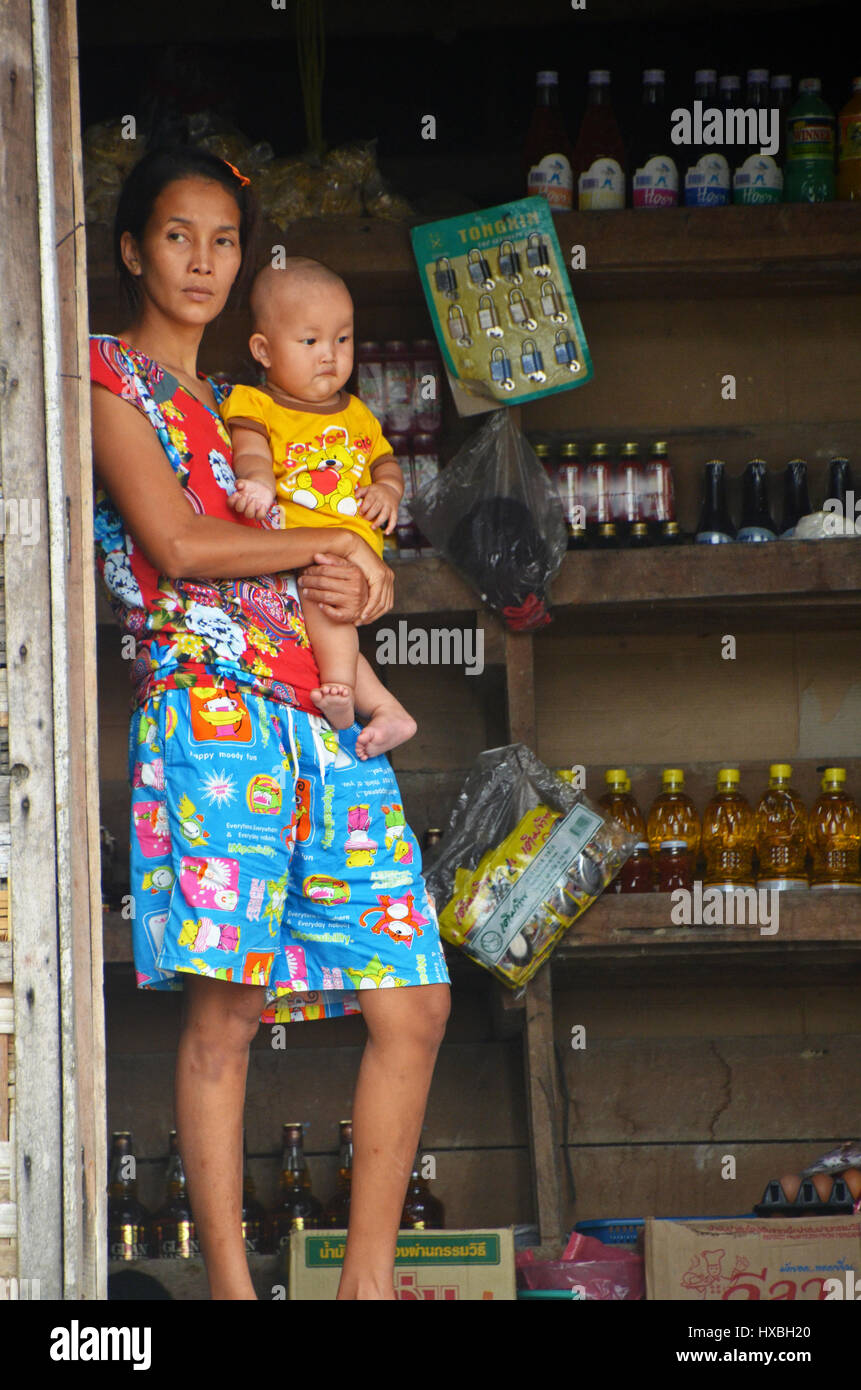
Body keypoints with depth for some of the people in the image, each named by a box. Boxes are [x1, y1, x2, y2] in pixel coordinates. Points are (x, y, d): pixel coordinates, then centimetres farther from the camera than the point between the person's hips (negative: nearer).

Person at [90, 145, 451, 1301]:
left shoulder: (236, 403, 25)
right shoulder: (106, 375, 3)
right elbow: (177, 543, -9)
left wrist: (363, 582, -1)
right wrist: (332, 546, 0)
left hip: (321, 718, 7)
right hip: (208, 713, -7)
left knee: (413, 1004, 1)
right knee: (222, 1013, -11)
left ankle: (368, 1279, 6)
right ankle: (229, 1284, -6)